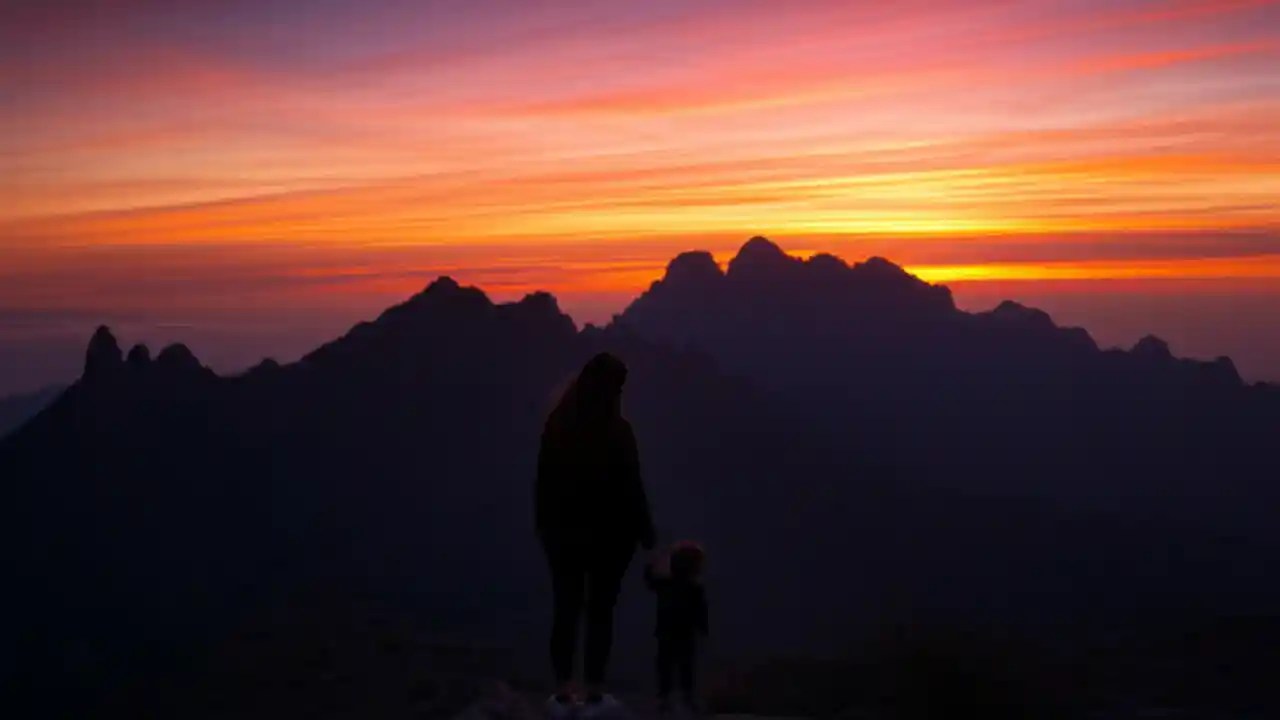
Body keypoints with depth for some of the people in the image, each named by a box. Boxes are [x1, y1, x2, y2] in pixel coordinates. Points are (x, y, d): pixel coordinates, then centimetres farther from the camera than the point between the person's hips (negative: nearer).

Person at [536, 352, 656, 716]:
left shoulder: (557, 425, -2)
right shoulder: (617, 430, -15)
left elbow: (544, 480, 5)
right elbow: (631, 486, -11)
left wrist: (545, 524, 16)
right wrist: (644, 529, 0)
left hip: (564, 530, 4)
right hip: (610, 532, -4)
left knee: (566, 610, 10)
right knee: (601, 611, 6)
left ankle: (563, 694, 15)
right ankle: (594, 694, 12)